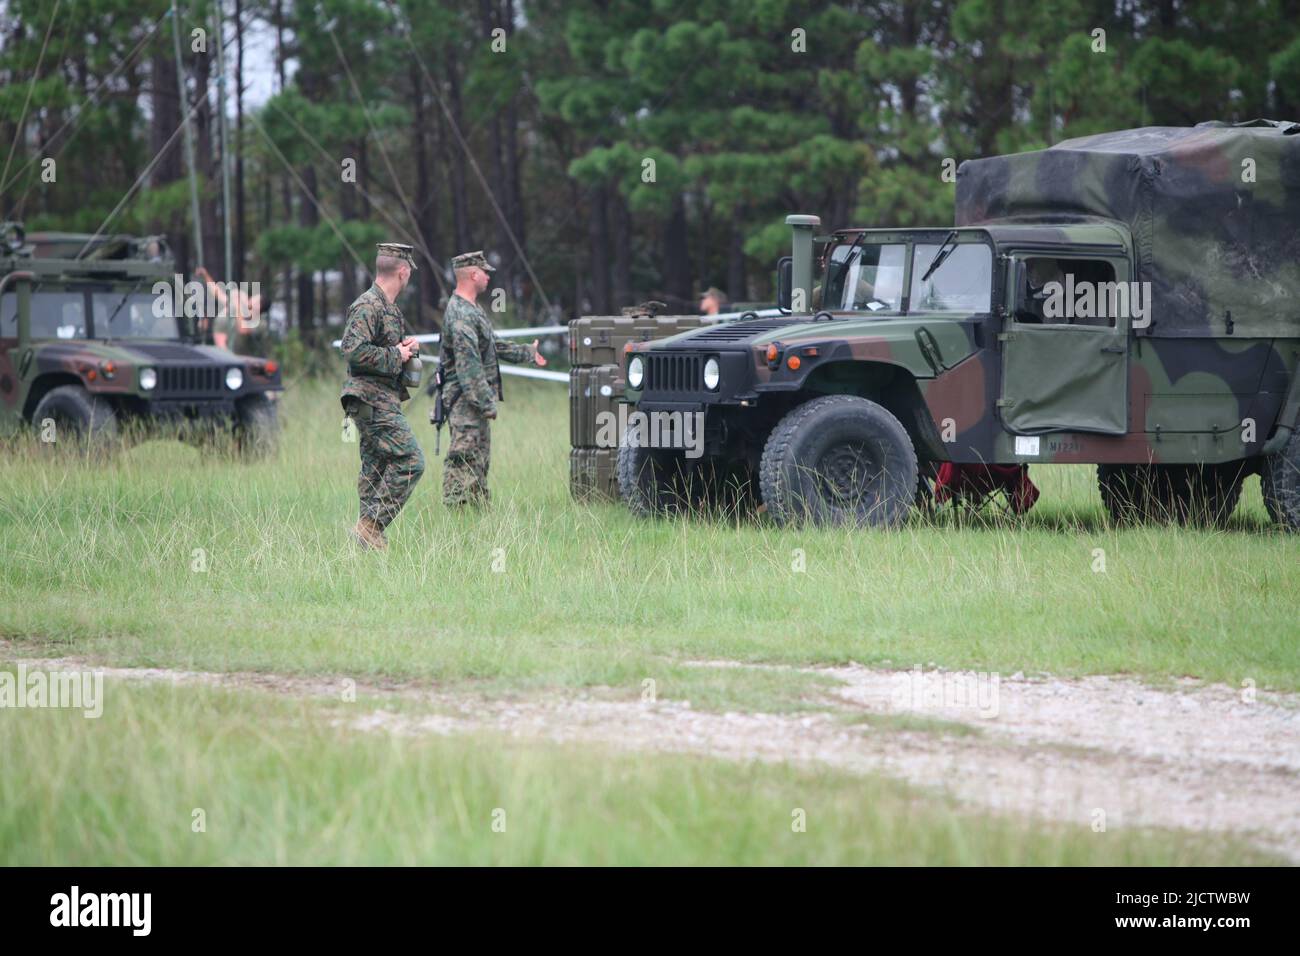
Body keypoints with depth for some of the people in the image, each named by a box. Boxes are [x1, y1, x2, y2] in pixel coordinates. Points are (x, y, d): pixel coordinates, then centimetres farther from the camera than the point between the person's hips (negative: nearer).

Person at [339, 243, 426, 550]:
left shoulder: (390, 307, 17)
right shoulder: (367, 306, -14)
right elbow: (354, 350, -25)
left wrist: (408, 346, 9)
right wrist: (395, 356, -16)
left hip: (383, 400, 11)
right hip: (372, 399, -11)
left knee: (375, 467, 10)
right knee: (410, 461, -14)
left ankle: (370, 536, 13)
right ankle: (371, 525, -14)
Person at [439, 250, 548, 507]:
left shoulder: (471, 310, 16)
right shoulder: (460, 314, -18)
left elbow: (493, 345, 30)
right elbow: (468, 365, -24)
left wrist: (528, 353, 37)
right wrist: (486, 402, -25)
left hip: (475, 399, 11)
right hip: (465, 399, -11)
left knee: (480, 457, 15)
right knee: (464, 458, -11)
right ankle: (456, 509, -12)